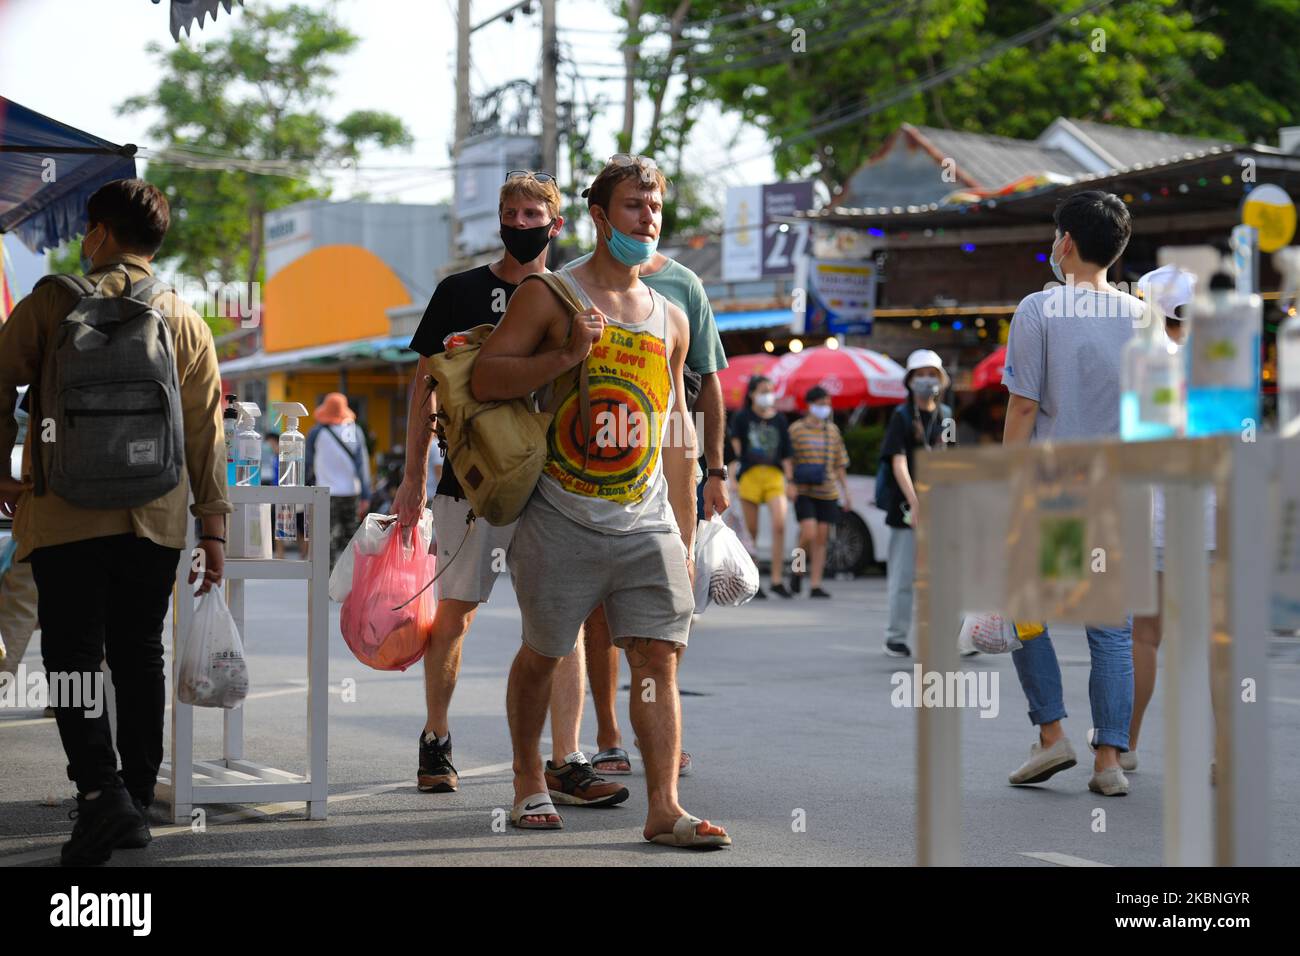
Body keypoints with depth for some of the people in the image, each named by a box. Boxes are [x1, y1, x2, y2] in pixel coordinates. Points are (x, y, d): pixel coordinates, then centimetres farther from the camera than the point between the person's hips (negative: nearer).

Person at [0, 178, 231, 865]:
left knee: (73, 656, -3)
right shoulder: (186, 321, 10)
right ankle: (137, 802, 14)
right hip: (157, 518, 3)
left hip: (66, 515, -3)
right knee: (139, 658, 12)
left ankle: (100, 790, -21)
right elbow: (205, 432, 8)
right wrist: (213, 526, 10)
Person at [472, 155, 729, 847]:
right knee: (542, 655, 9)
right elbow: (483, 379, -7)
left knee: (658, 656, -6)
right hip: (563, 521, -3)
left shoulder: (670, 319, 14)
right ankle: (528, 782, 27)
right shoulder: (549, 295, -1)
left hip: (648, 525, 3)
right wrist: (565, 356, -20)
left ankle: (664, 806, -7)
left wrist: (684, 536, 14)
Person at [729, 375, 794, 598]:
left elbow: (785, 453, 14)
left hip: (774, 475, 2)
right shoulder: (741, 418, 5)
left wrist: (789, 479, 8)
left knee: (779, 525, -15)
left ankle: (777, 580, -10)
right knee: (751, 531, 2)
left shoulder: (779, 420, 12)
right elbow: (735, 447, 3)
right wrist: (734, 477, -3)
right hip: (750, 475, -2)